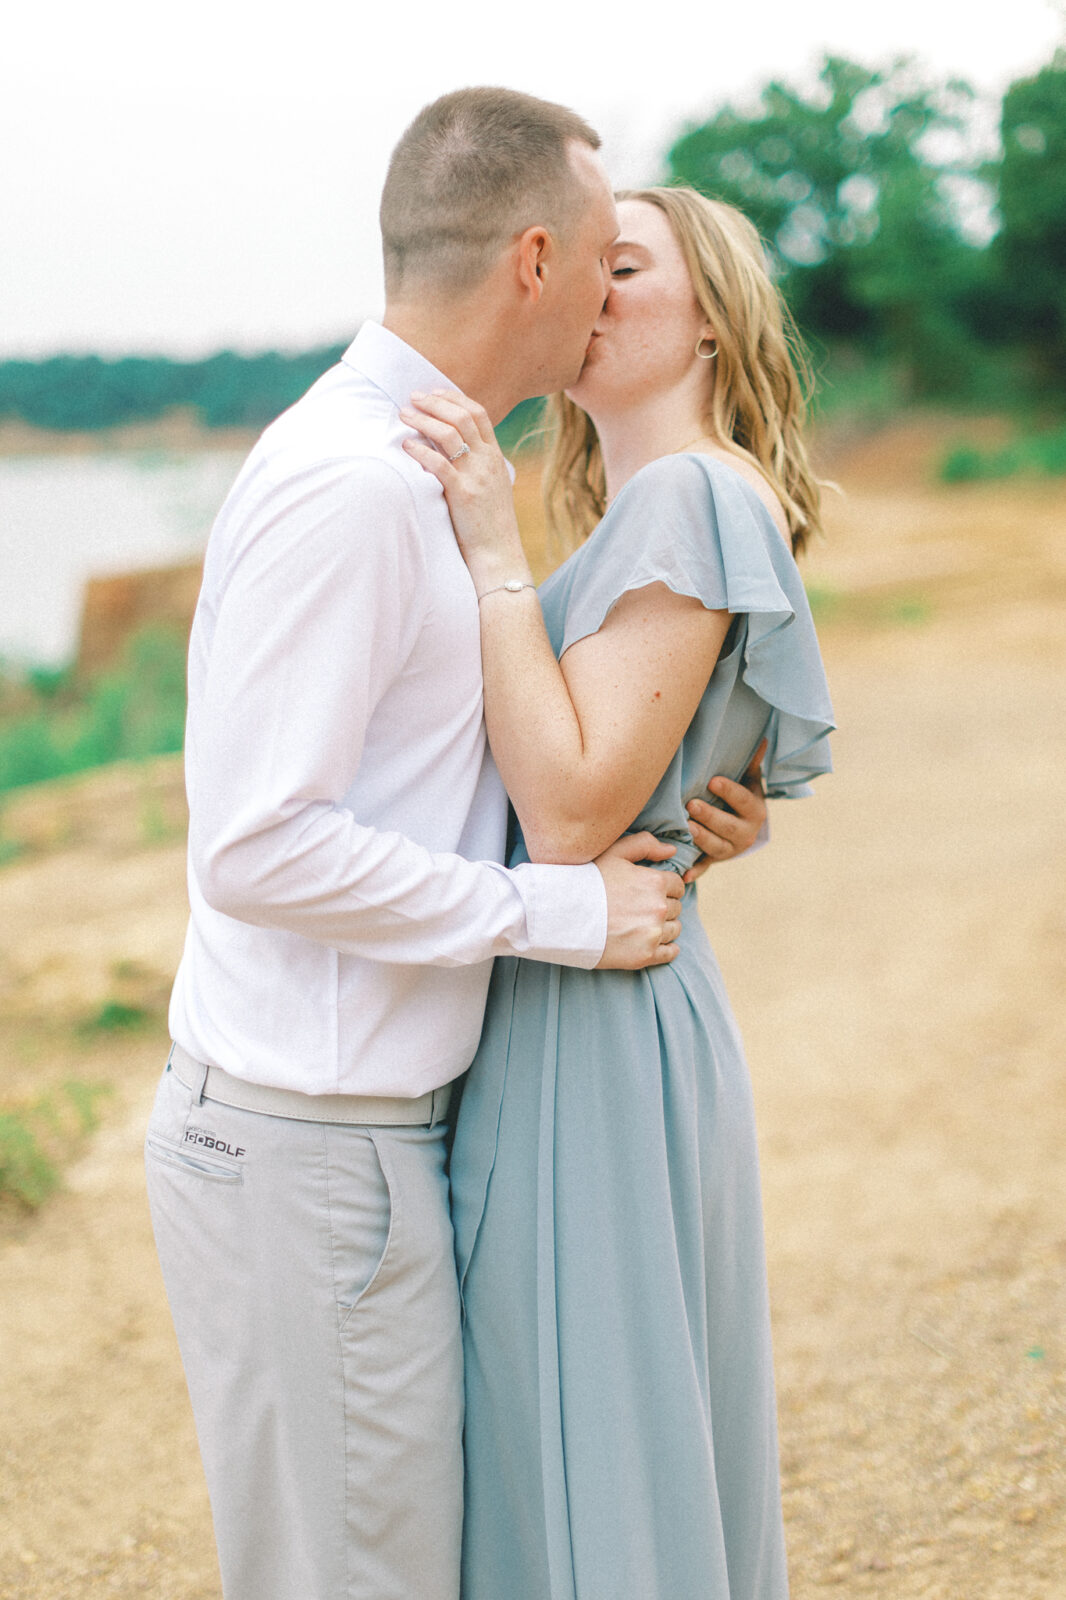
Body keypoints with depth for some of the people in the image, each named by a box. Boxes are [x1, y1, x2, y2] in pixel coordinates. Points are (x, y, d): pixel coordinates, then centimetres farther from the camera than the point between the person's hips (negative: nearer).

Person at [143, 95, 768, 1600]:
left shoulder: (418, 472, 13)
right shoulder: (345, 485, -19)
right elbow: (259, 848, -24)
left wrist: (660, 819, 7)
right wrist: (560, 910, -18)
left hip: (369, 1122, 10)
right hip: (306, 1151, -10)